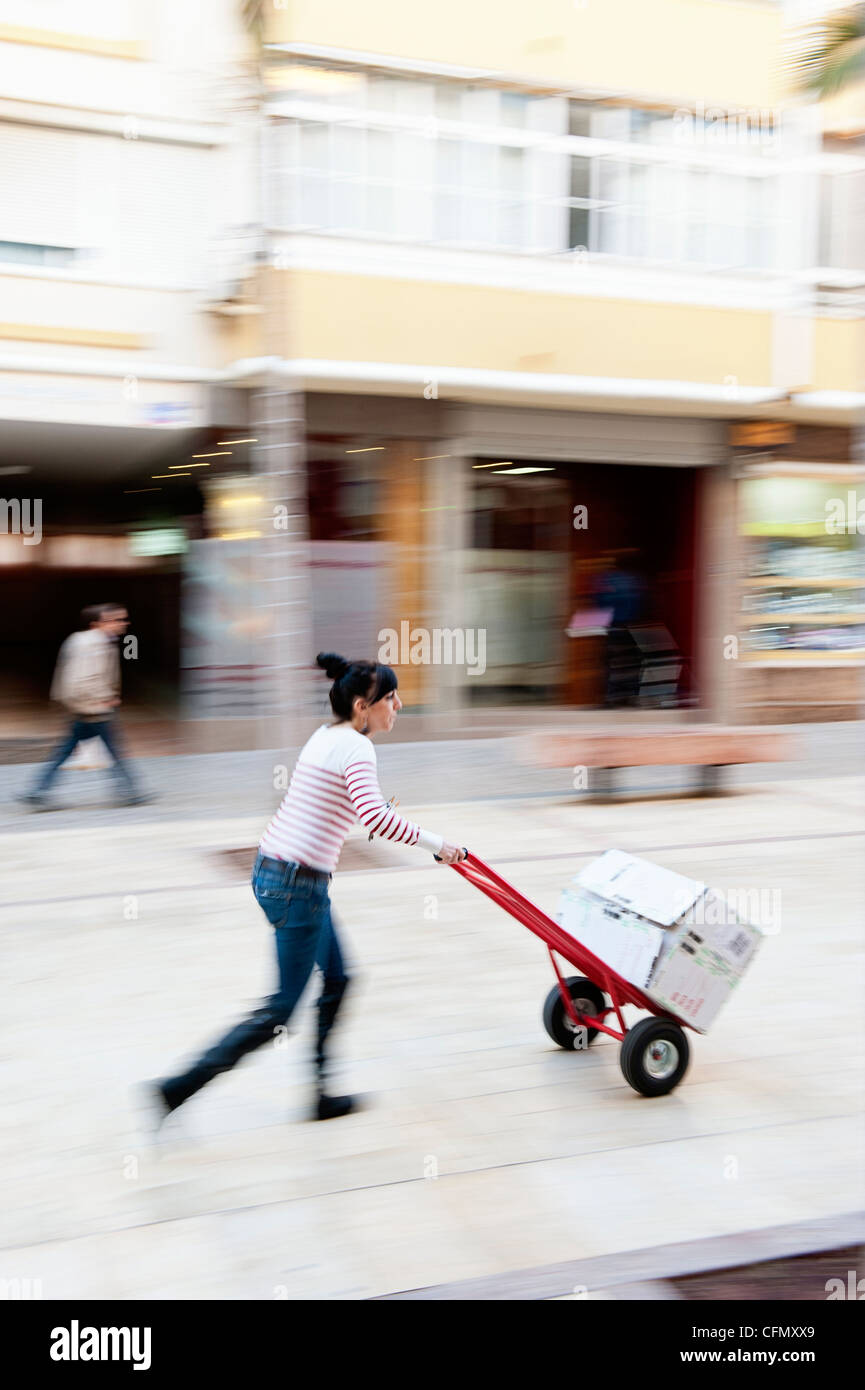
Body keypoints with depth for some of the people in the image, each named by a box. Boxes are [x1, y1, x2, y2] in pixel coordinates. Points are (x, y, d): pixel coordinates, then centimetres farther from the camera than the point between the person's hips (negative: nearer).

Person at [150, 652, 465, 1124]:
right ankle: (178, 1087, 1)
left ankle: (320, 1093, 29)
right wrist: (434, 843, -21)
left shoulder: (327, 736, 12)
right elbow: (375, 818, -31)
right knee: (281, 1010, 0)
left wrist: (380, 807, 39)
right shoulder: (356, 749, -16)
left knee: (337, 980, 20)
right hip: (297, 885, -10)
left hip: (271, 869, 10)